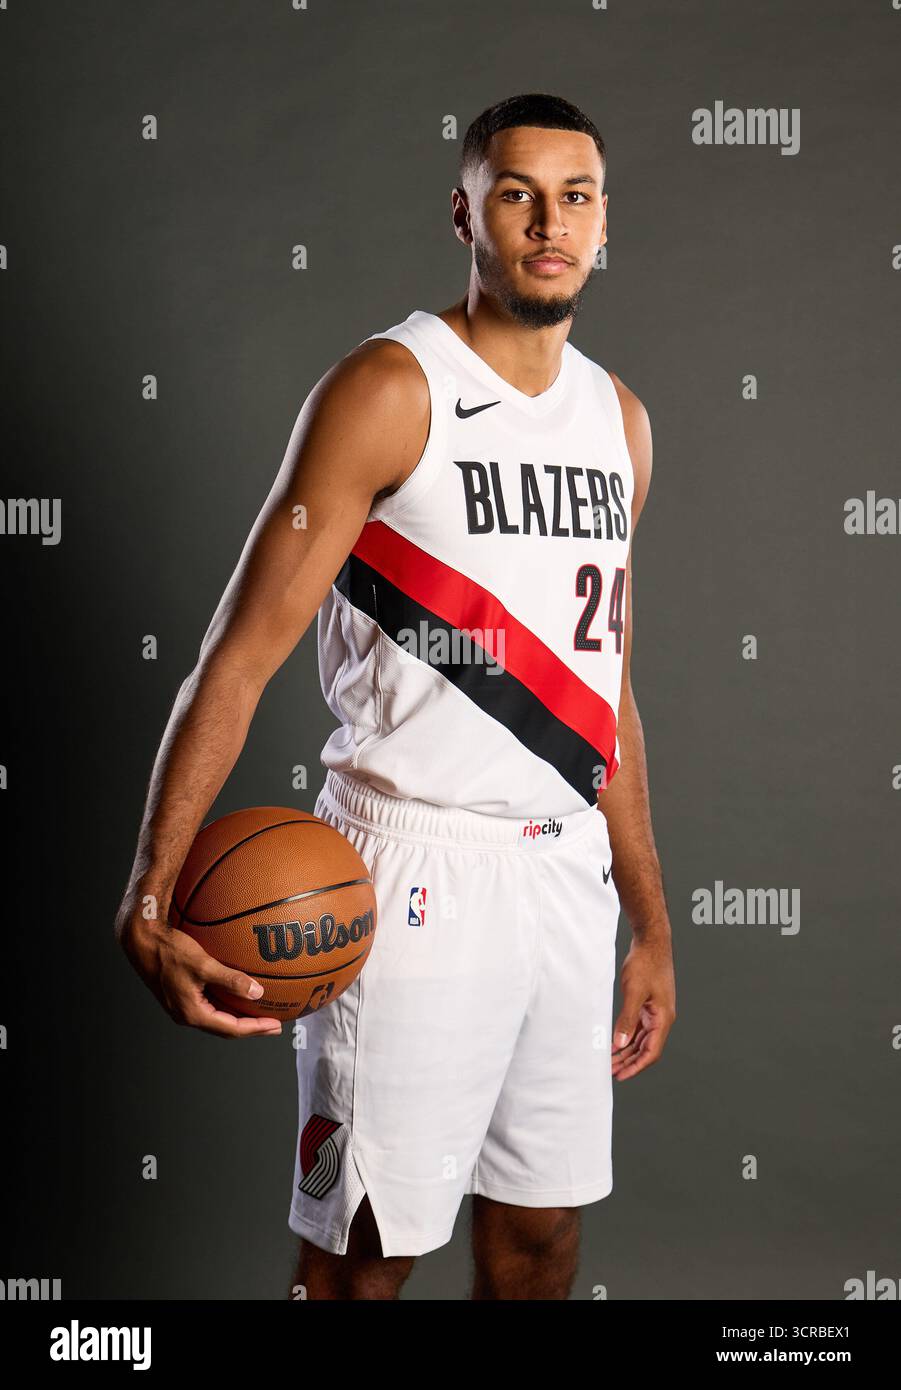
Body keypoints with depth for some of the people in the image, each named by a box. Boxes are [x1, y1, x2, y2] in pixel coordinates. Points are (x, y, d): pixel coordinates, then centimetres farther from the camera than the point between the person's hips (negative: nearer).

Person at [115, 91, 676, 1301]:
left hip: (567, 873, 6)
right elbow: (241, 653, -15)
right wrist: (150, 898, -25)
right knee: (365, 1252, 2)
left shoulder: (620, 419, 11)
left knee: (543, 1237, 15)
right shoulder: (389, 389, -9)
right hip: (415, 873, -6)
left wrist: (652, 924, 16)